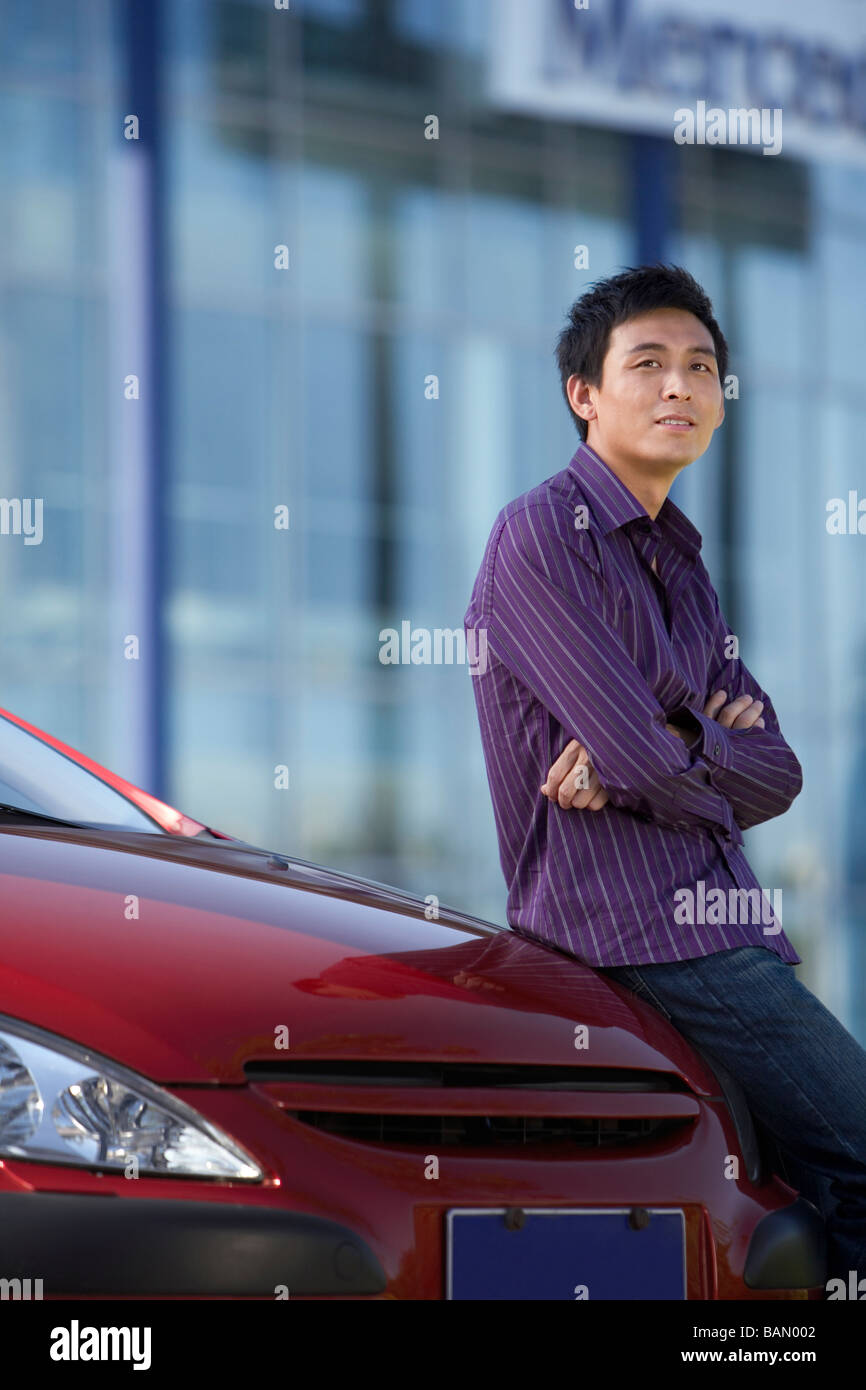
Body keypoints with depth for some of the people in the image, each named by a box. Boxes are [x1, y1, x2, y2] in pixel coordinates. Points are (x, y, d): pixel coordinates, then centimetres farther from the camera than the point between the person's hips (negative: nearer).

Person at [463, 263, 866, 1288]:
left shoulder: (679, 562, 21)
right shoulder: (543, 533, -6)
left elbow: (776, 774, 10)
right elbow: (649, 765, -16)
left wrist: (665, 754, -9)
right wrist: (712, 757, 6)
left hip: (714, 916, 9)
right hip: (639, 928, -9)